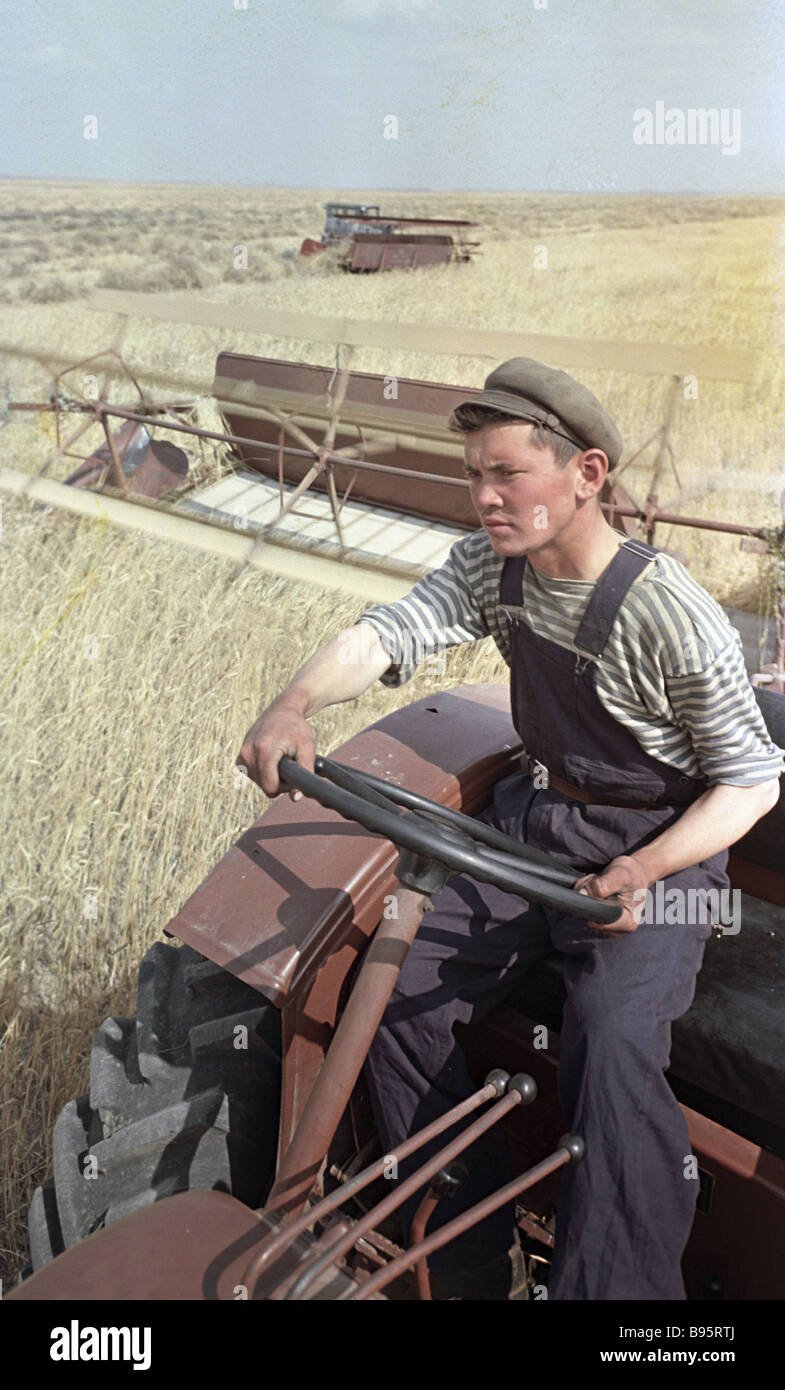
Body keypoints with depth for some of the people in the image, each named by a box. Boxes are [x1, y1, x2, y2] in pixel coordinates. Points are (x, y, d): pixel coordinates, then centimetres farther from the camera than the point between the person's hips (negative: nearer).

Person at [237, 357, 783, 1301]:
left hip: (653, 847, -5)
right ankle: (464, 1263, 14)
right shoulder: (491, 567, -3)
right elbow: (391, 630, -15)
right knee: (401, 998, -5)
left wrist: (643, 870, -27)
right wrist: (296, 701, -36)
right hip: (532, 820, 6)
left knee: (613, 1051, -30)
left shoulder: (673, 618, -21)